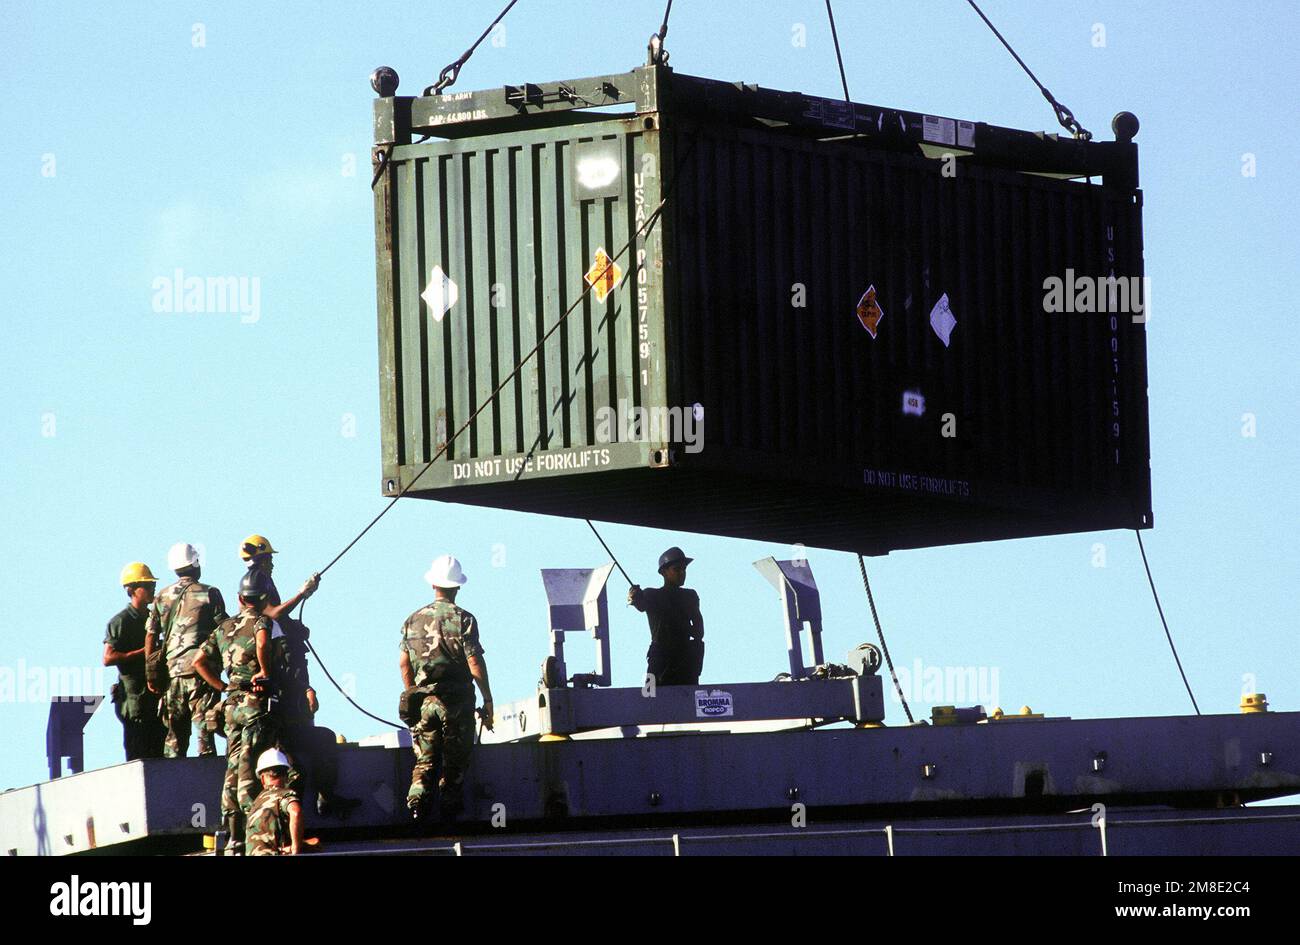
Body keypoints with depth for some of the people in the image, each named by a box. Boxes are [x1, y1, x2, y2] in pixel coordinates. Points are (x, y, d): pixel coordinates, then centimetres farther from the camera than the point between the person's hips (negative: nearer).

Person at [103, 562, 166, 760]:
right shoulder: (121, 621, -7)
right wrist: (143, 653, -16)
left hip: (154, 697, 8)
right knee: (138, 755, -9)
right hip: (134, 697, -8)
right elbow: (108, 658, -15)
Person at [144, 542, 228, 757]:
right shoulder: (209, 594, -1)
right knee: (205, 731, -7)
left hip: (171, 671, 4)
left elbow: (150, 637, 9)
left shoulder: (162, 597, 11)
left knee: (174, 734, 9)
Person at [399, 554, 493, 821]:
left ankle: (417, 797, -17)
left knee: (425, 759, 6)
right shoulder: (463, 619, -8)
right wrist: (488, 701, -5)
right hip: (456, 701, -3)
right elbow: (475, 663, -12)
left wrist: (412, 695, 21)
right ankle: (450, 811, 6)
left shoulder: (414, 620, 6)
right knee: (455, 761, 7)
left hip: (424, 700, 3)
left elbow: (403, 663, 9)